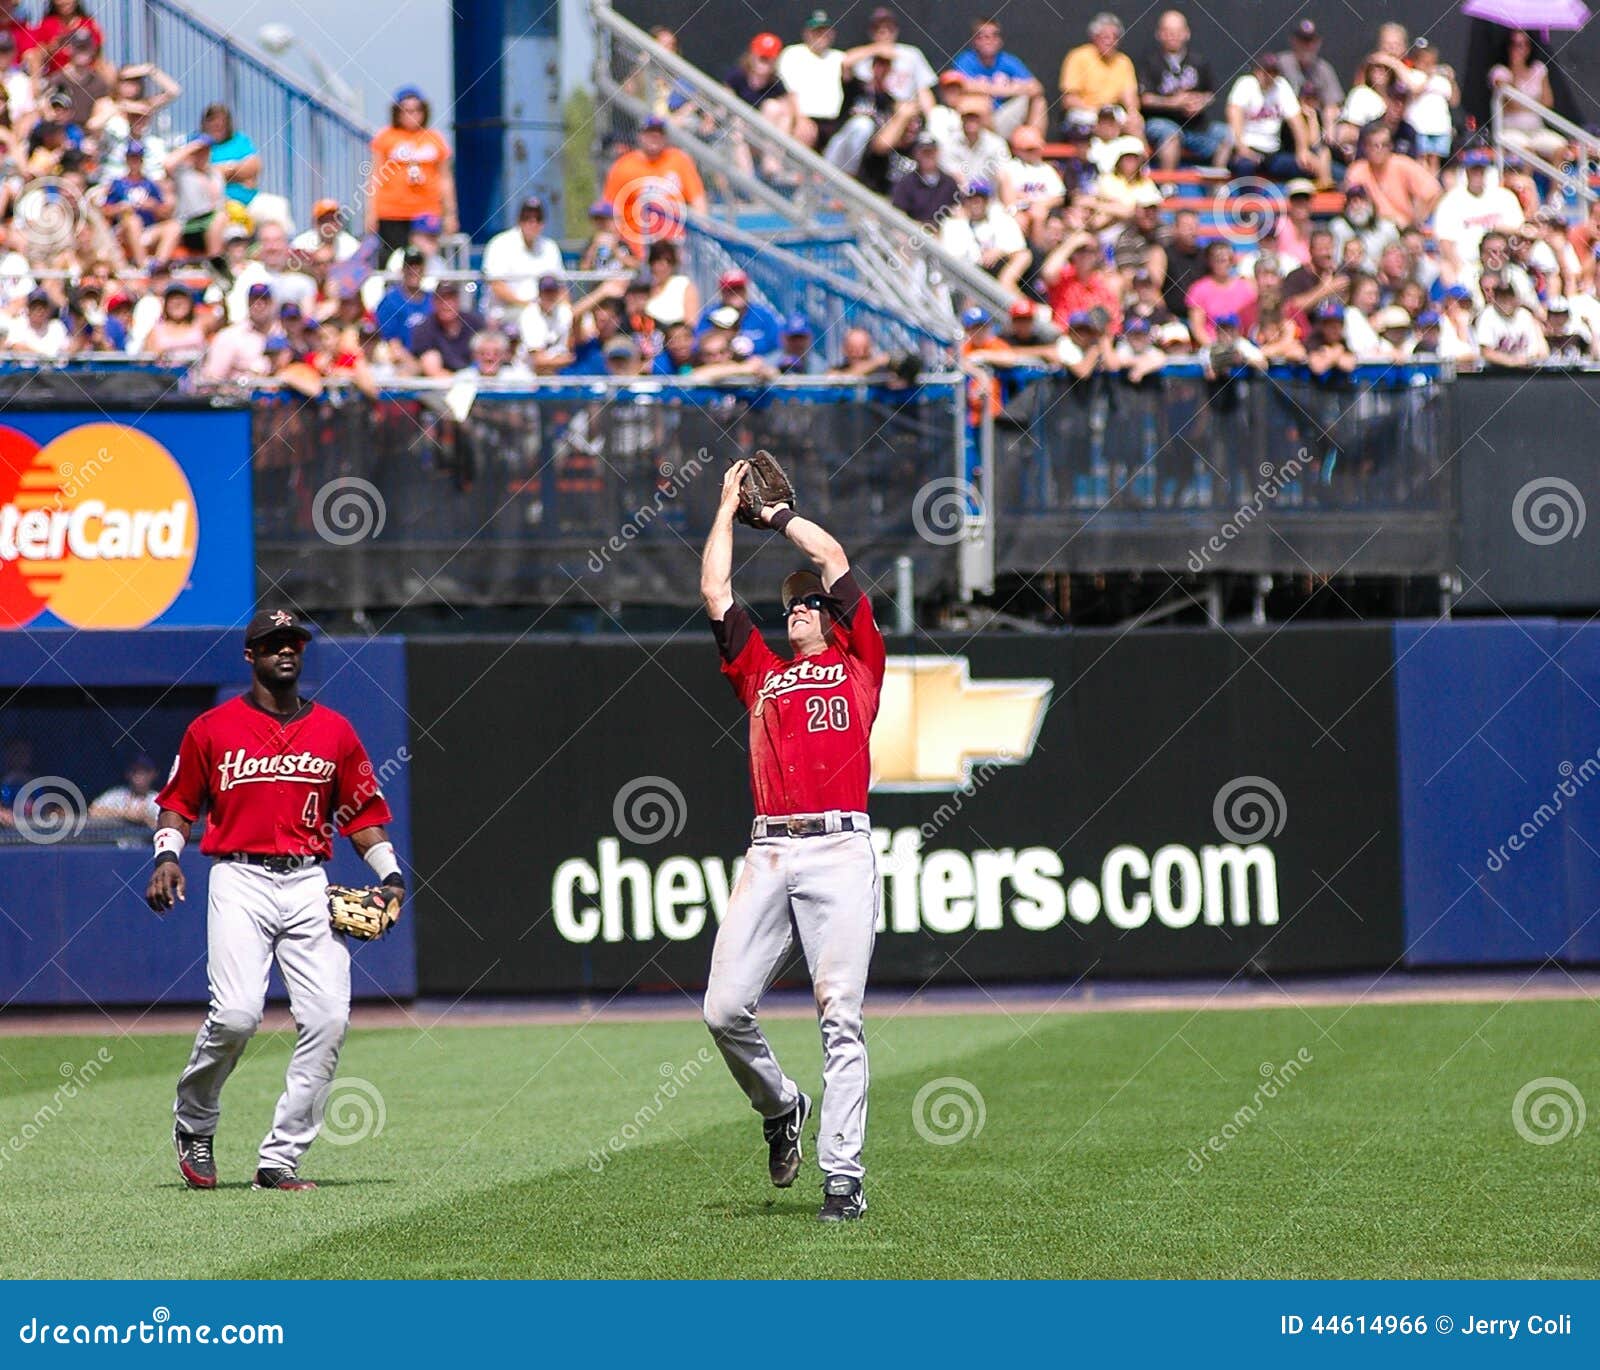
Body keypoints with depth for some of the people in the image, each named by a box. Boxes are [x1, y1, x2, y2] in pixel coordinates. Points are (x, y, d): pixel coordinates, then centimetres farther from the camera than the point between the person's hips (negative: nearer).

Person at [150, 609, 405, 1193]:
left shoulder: (334, 731, 14)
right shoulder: (213, 728, 7)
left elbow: (362, 813, 17)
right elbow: (179, 804, 12)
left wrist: (389, 872, 4)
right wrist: (167, 855, -5)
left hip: (308, 883, 3)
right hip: (239, 882, -3)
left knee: (328, 1018, -10)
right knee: (236, 1014, -20)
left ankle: (279, 1159, -3)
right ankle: (193, 1124, 7)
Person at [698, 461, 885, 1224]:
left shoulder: (857, 661, 17)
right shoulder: (760, 673, 25)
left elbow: (832, 557, 15)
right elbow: (714, 590, 24)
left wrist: (775, 515, 27)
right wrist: (729, 507, 30)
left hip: (840, 852, -4)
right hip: (768, 854, 4)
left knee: (840, 1018, -8)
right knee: (725, 1009, -6)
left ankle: (843, 1178, -10)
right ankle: (780, 1108, 22)